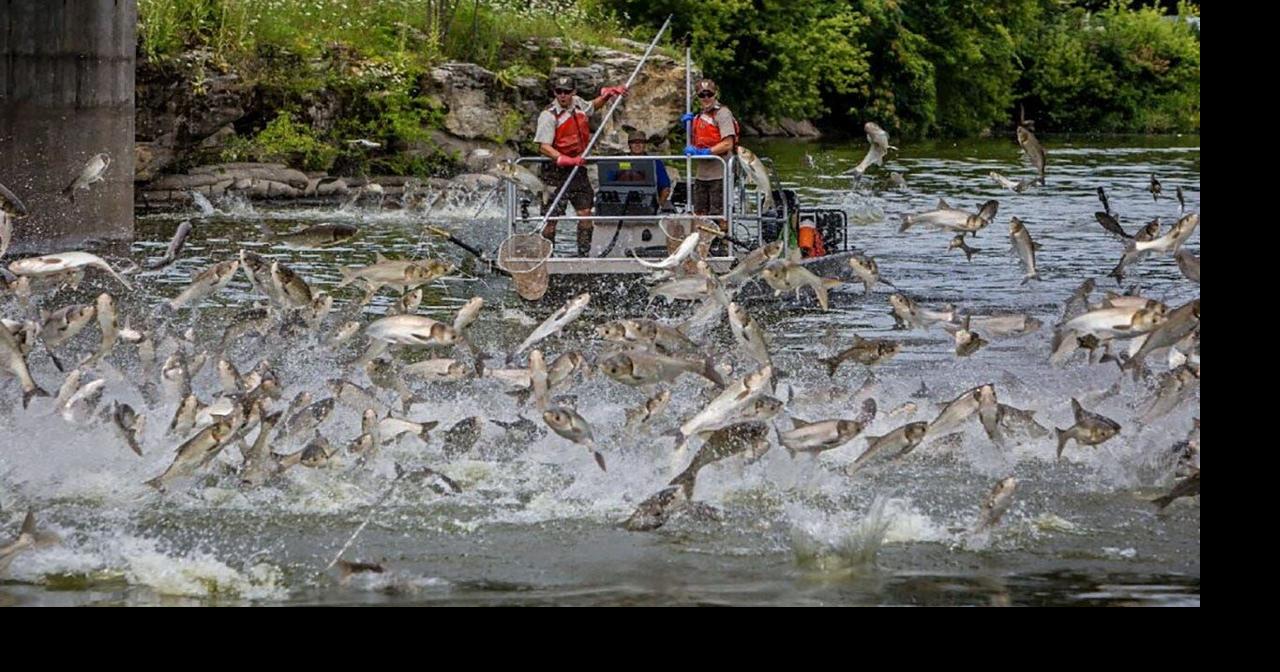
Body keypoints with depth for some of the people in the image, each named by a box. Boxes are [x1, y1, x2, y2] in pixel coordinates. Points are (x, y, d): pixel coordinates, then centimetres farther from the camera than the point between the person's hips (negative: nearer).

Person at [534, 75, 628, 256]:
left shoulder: (578, 104, 8)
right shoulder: (549, 115, -13)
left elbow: (592, 107, 34)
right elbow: (543, 146, -21)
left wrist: (606, 95, 19)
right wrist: (564, 159, -33)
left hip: (578, 169, 7)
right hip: (558, 172, -7)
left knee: (585, 212, 5)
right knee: (553, 216, -8)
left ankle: (584, 253, 13)